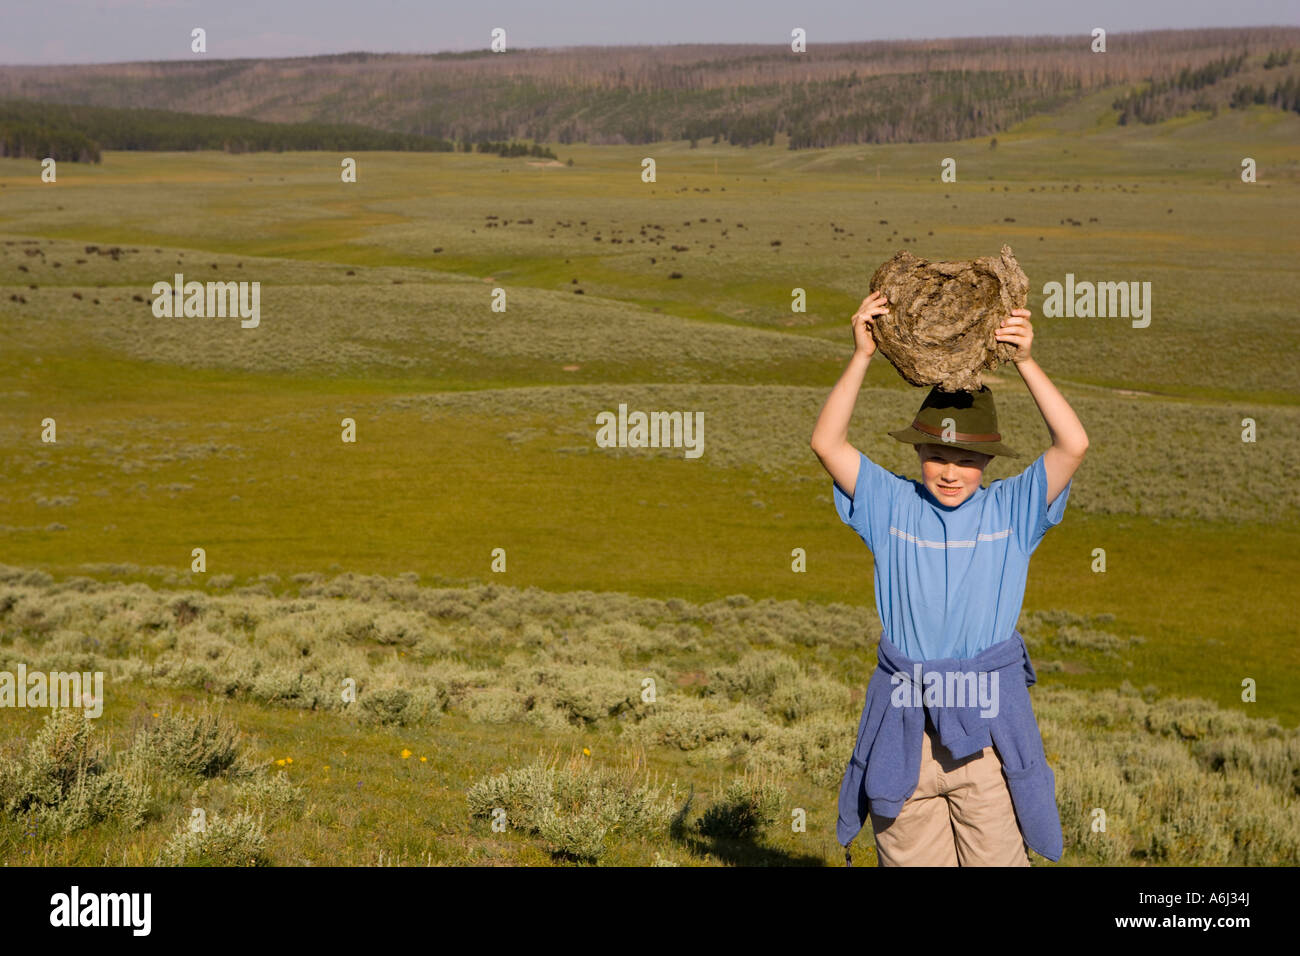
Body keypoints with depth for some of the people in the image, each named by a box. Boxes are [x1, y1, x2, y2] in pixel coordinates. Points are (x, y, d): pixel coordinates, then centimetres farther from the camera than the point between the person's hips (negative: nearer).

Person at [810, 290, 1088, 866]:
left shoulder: (1011, 510, 3)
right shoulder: (893, 505, 4)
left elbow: (1073, 445, -9)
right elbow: (827, 444, -6)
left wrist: (1026, 364, -16)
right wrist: (862, 356, -13)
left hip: (988, 724, 0)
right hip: (904, 725, 1)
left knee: (997, 858, 0)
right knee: (909, 858, 6)